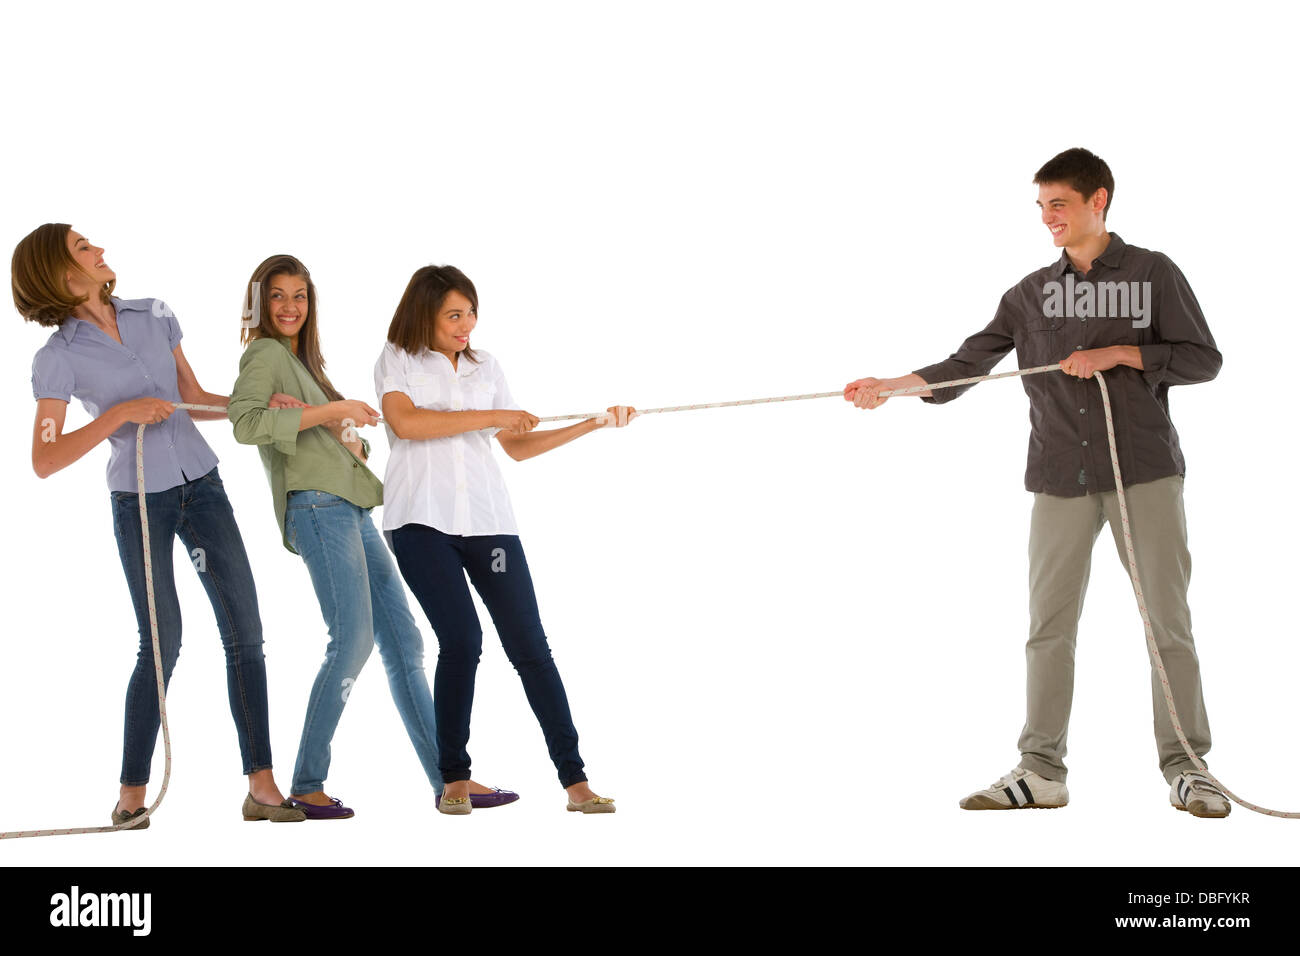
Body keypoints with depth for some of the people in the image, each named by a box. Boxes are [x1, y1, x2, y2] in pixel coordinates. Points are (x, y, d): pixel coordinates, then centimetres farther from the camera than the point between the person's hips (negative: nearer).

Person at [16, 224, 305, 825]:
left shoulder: (153, 317, 6)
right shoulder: (58, 358, -9)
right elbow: (44, 461, -14)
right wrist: (122, 413, -20)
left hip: (201, 486, 4)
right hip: (140, 503, -4)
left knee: (245, 633, -2)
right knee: (162, 645, -7)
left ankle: (262, 787, 1)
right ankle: (132, 793, 7)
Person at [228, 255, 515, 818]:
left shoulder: (302, 359, 28)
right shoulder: (266, 353, 1)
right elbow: (245, 422, -18)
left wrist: (352, 441, 4)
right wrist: (330, 412, -17)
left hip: (350, 508, 9)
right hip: (316, 505, -9)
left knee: (403, 642, 5)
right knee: (353, 640, -19)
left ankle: (448, 778, 6)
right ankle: (306, 786, -15)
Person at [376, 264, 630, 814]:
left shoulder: (485, 367, 17)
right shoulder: (397, 360, 6)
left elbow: (518, 446, 19)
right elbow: (405, 422, -12)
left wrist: (595, 424, 13)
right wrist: (489, 416, -13)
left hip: (486, 517, 3)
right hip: (422, 521, -3)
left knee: (529, 644, -3)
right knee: (461, 639, -17)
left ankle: (574, 781, -3)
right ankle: (454, 778, -3)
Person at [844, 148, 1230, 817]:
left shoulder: (1152, 274, 4)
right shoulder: (1030, 294, 12)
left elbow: (1203, 359, 1)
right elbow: (965, 366, 10)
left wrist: (1117, 353, -9)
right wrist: (889, 387, -2)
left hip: (1145, 470, -3)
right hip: (1061, 478, 3)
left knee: (1167, 619, -4)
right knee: (1049, 624, 1)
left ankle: (1185, 768, 2)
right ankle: (1040, 771, 6)